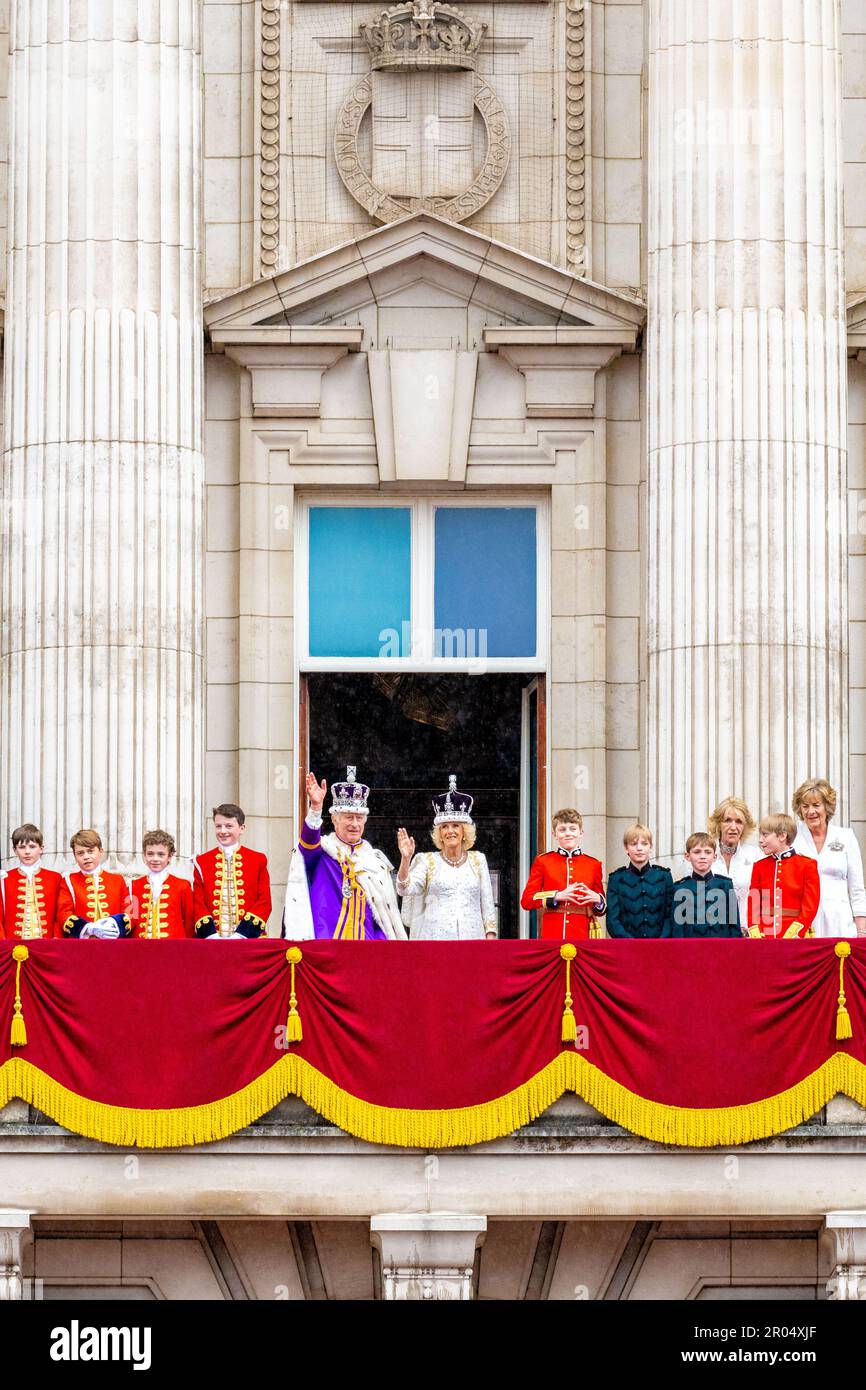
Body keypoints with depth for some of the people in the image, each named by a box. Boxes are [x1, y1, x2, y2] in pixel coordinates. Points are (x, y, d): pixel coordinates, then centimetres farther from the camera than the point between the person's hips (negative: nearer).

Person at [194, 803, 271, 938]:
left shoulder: (258, 860, 8)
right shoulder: (202, 862, 10)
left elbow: (264, 902, 2)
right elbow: (198, 903, 6)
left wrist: (242, 934, -10)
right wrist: (211, 935, -10)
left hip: (249, 939, -1)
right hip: (212, 941, 1)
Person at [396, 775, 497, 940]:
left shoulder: (478, 860, 13)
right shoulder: (427, 861, 9)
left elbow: (487, 903, 13)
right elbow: (405, 889, -5)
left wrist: (490, 936, 4)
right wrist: (405, 859, -19)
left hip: (472, 937, 1)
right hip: (435, 937, -1)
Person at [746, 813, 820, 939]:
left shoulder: (806, 865, 1)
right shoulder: (759, 866, 12)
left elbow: (810, 906, -5)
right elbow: (753, 904, 9)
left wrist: (792, 933, -15)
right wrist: (754, 933, -6)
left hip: (794, 937, -3)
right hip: (764, 936, 3)